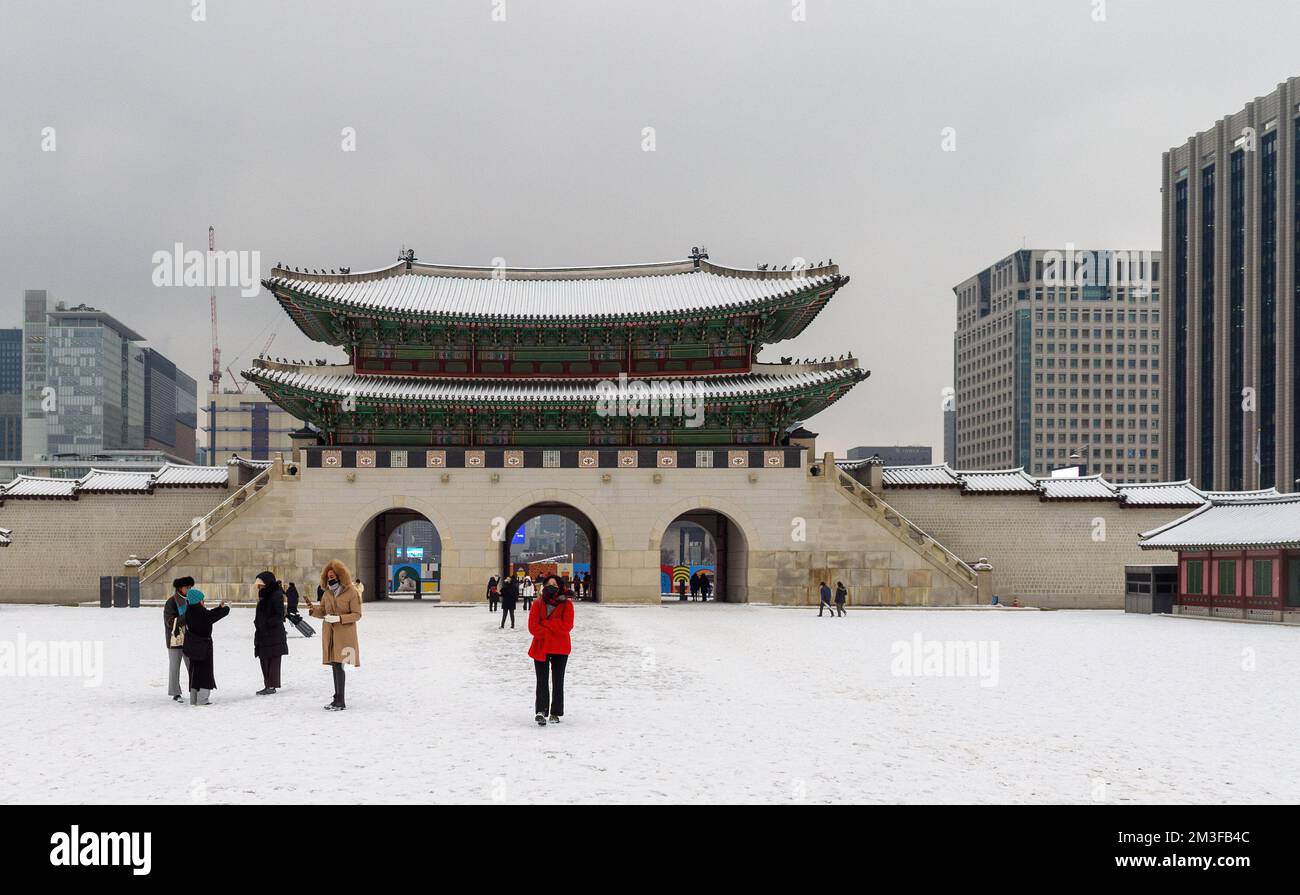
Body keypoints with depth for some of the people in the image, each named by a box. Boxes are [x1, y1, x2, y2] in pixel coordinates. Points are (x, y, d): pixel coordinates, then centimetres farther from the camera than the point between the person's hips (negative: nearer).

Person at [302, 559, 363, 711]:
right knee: (335, 666, 11)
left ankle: (340, 701, -10)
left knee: (338, 665, -12)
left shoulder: (351, 592, -8)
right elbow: (322, 612, 14)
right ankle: (338, 699, 20)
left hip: (344, 634, -6)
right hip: (330, 633, 6)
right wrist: (313, 608, -7)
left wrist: (339, 618, -20)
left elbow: (357, 615, -8)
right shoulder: (327, 593, 10)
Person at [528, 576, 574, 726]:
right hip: (541, 648, 0)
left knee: (558, 682, 8)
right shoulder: (538, 604, 0)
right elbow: (533, 627, -7)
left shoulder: (567, 604, -2)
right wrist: (552, 631, -14)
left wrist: (546, 623, -16)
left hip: (560, 649, 0)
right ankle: (541, 711, -17)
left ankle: (556, 713, 15)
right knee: (542, 681, -8)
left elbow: (566, 626, -14)